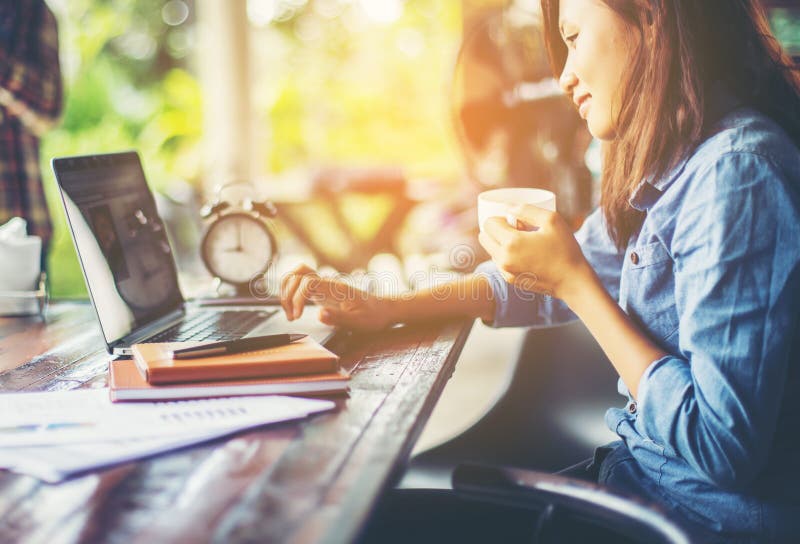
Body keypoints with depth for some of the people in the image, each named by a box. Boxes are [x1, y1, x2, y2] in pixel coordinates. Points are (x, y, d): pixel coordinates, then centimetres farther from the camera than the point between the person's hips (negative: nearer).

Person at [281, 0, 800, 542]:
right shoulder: (670, 163, 6)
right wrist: (386, 308, 3)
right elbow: (546, 285, 16)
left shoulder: (736, 172, -25)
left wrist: (573, 280, -19)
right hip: (645, 476, 8)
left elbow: (724, 445, -27)